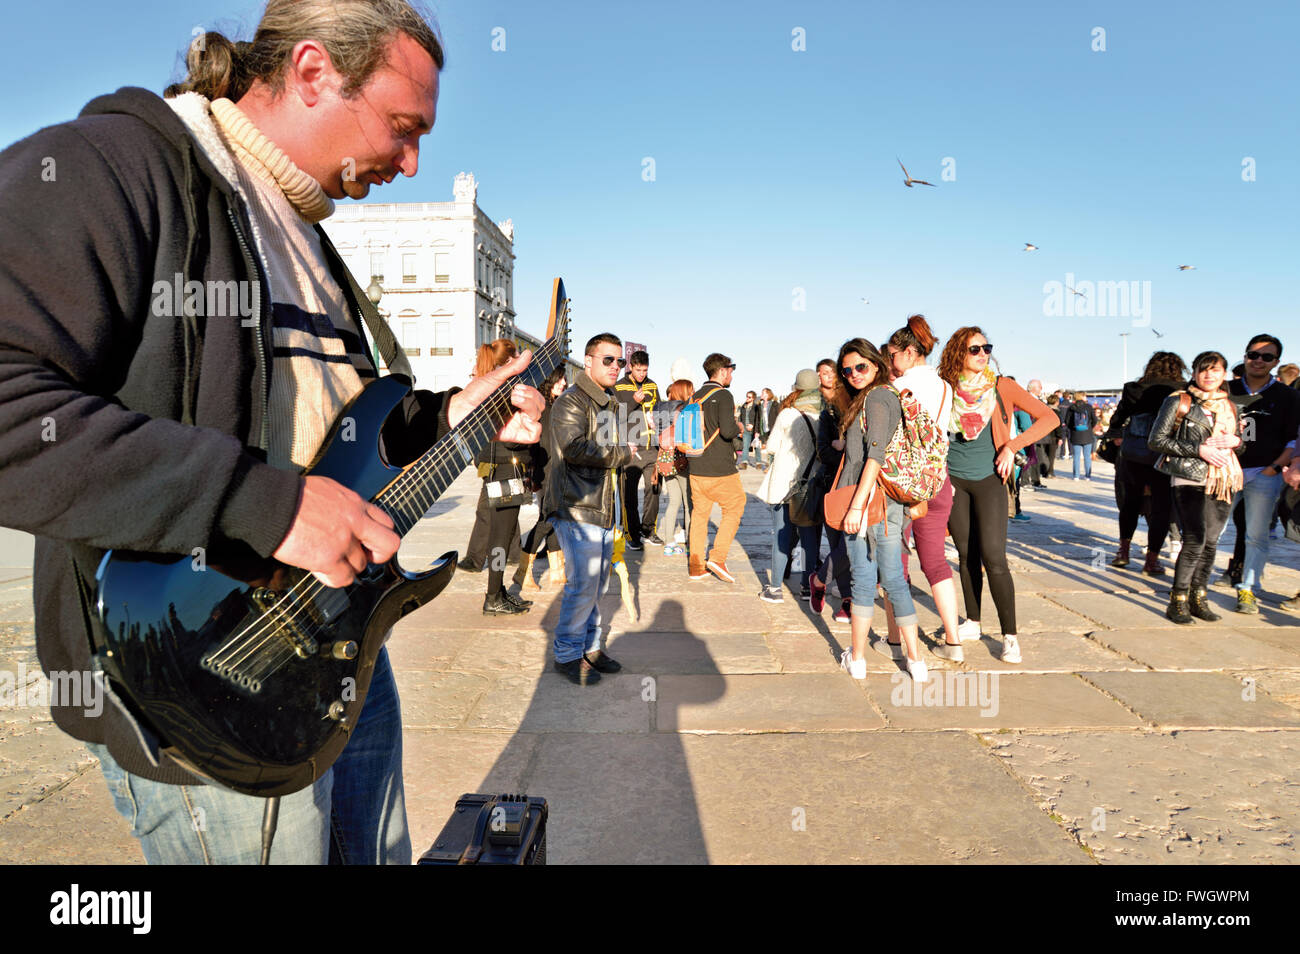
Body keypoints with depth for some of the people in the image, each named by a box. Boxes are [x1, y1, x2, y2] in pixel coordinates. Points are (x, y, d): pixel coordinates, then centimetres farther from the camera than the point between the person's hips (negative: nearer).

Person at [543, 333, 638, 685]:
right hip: (576, 507, -9)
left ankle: (590, 647, 27)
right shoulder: (571, 402, -11)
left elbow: (627, 447, 30)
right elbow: (575, 448, -26)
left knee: (596, 583, 14)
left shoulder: (612, 403, 19)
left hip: (604, 507, 9)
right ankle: (567, 654, 9)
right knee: (583, 583, -7)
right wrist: (621, 454, -16)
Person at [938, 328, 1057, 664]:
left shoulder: (1002, 387, -2)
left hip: (988, 480, -2)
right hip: (953, 481, 2)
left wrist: (1012, 447, -11)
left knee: (993, 558, -9)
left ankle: (1009, 635, 0)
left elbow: (1049, 418, -3)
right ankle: (973, 623, 24)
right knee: (966, 556, 9)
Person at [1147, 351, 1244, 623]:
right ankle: (1177, 601, -4)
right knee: (1195, 539, -14)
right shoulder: (1178, 401, -1)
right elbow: (1156, 440, -6)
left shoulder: (1228, 405, 16)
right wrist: (1198, 449, -14)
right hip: (1189, 480, -6)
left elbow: (1239, 440, 25)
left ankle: (1197, 597, 17)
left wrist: (1234, 441, 0)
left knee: (1211, 541, 6)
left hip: (1222, 481, 6)